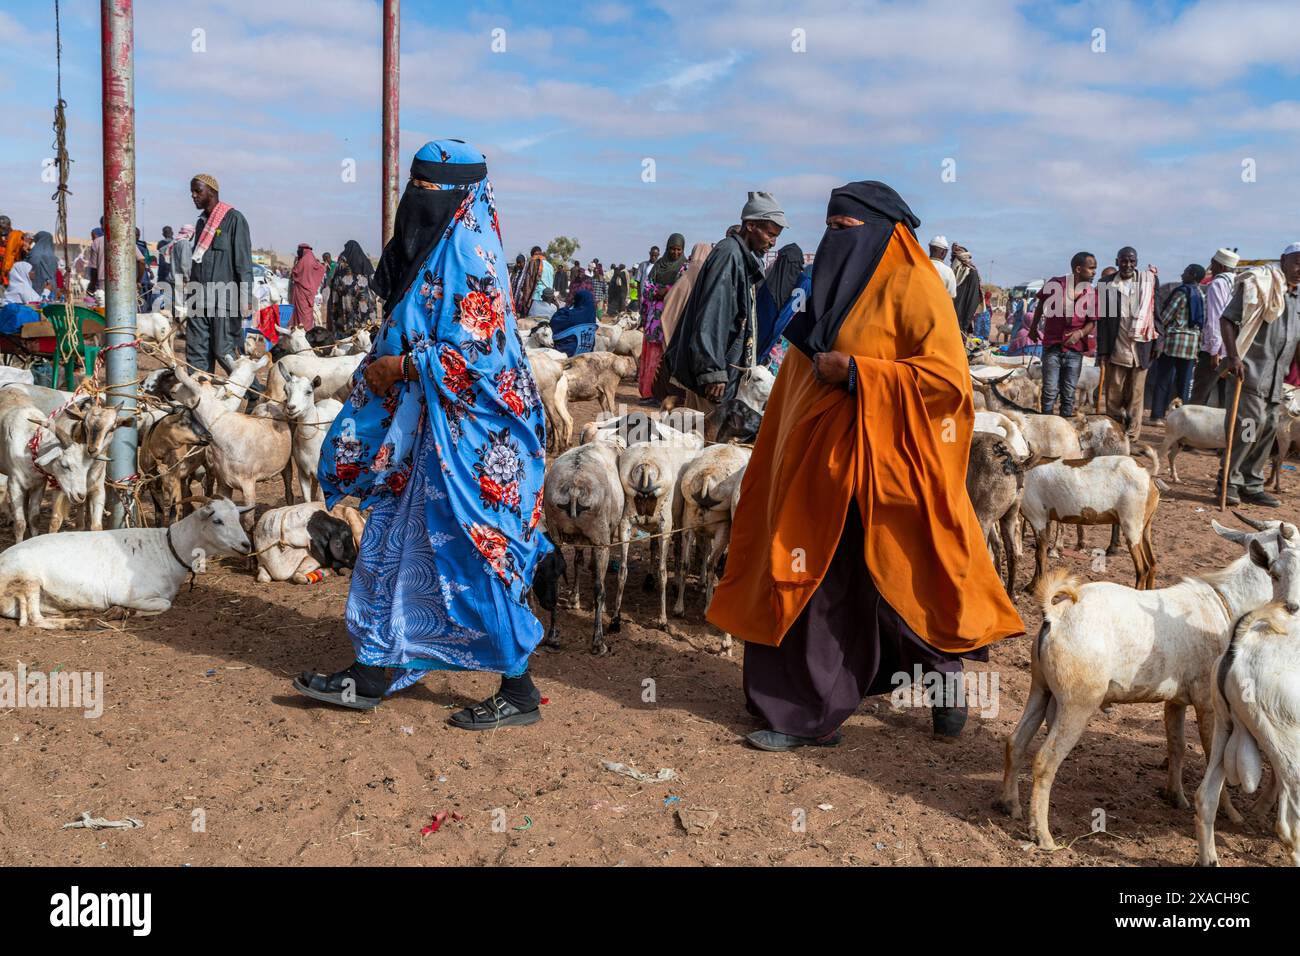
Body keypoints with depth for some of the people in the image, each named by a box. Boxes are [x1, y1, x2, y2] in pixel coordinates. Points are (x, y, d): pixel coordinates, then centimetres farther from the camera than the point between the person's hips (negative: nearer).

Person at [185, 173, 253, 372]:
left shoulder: (233, 219, -4)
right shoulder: (201, 221, 18)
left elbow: (244, 261, -9)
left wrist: (245, 297, -15)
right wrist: (190, 295, 19)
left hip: (224, 299, -7)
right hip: (198, 300, 7)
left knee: (225, 352, -7)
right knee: (196, 353, 2)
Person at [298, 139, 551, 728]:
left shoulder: (469, 253, -14)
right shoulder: (431, 250, 13)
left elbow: (480, 350, -21)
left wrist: (404, 366, -14)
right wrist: (385, 362, 4)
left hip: (465, 435, -10)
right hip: (424, 428, 10)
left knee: (477, 554, -3)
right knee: (397, 542, 13)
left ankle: (519, 692, 9)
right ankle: (374, 673, 23)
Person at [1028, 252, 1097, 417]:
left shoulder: (1092, 293, -1)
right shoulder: (1055, 284, -6)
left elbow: (1092, 321, 5)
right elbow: (1041, 305, 12)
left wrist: (1080, 333, -15)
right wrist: (1033, 327, 21)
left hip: (1075, 349, 2)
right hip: (1052, 346, -2)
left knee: (1069, 394, 7)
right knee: (1050, 391, -2)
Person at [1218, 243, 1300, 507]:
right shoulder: (1259, 285, -6)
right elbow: (1227, 319, -9)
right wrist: (1233, 357, -18)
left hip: (1277, 376, 7)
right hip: (1252, 369, -7)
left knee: (1269, 427, 6)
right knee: (1252, 422, -15)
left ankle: (1252, 485, 14)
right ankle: (1229, 480, -5)